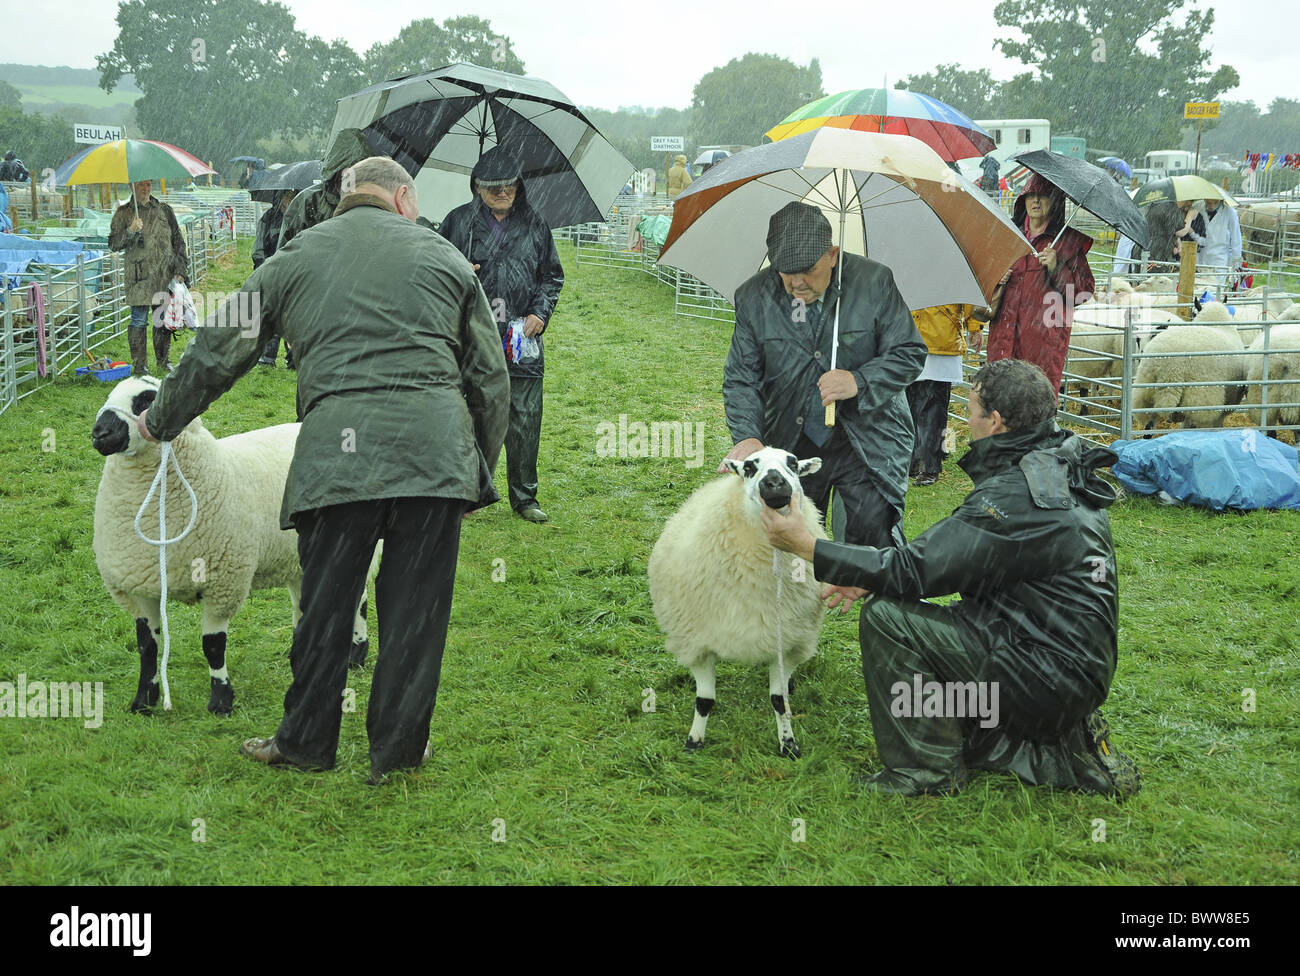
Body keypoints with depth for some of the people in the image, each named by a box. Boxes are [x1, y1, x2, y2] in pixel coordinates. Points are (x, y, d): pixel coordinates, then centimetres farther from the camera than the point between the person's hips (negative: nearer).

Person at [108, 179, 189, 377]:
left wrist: (181, 270, 8)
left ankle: (164, 364, 16)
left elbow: (178, 241, 15)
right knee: (139, 321, -3)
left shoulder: (164, 210, 13)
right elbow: (113, 244, 1)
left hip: (165, 277, 3)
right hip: (139, 277, -2)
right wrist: (130, 231, -17)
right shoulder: (123, 213, 6)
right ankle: (139, 366, 2)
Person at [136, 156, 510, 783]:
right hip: (436, 449, 0)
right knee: (416, 608, 8)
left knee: (326, 604, 11)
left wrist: (161, 421, 32)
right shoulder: (444, 258, 17)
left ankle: (307, 743, 23)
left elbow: (218, 352, 18)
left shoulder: (296, 256, 16)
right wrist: (481, 465, 26)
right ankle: (397, 752, 18)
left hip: (337, 451, 0)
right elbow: (490, 377, 16)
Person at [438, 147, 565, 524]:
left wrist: (540, 313, 2)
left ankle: (524, 497, 13)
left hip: (523, 340, 1)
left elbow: (553, 276, 17)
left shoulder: (534, 225, 10)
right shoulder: (459, 221, 6)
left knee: (525, 419, 2)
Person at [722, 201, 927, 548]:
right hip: (791, 446, 2)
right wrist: (747, 437, -18)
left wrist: (860, 381, -22)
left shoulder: (874, 282, -8)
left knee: (874, 537, -8)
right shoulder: (753, 298, -2)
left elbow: (910, 354, -5)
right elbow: (740, 378, -1)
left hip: (868, 444, -2)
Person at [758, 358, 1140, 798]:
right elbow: (947, 555, 13)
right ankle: (1060, 753, 13)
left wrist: (808, 547, -13)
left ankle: (923, 770, -1)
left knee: (886, 617, -14)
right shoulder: (1059, 467, 8)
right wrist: (867, 577, 8)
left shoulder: (1014, 496, -22)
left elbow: (915, 571, -20)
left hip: (1049, 675, -10)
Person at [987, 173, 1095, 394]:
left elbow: (1085, 291, 2)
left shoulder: (1068, 241, 6)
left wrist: (1056, 269, -12)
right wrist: (996, 281, 5)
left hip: (1044, 337, -3)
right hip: (1005, 332, 3)